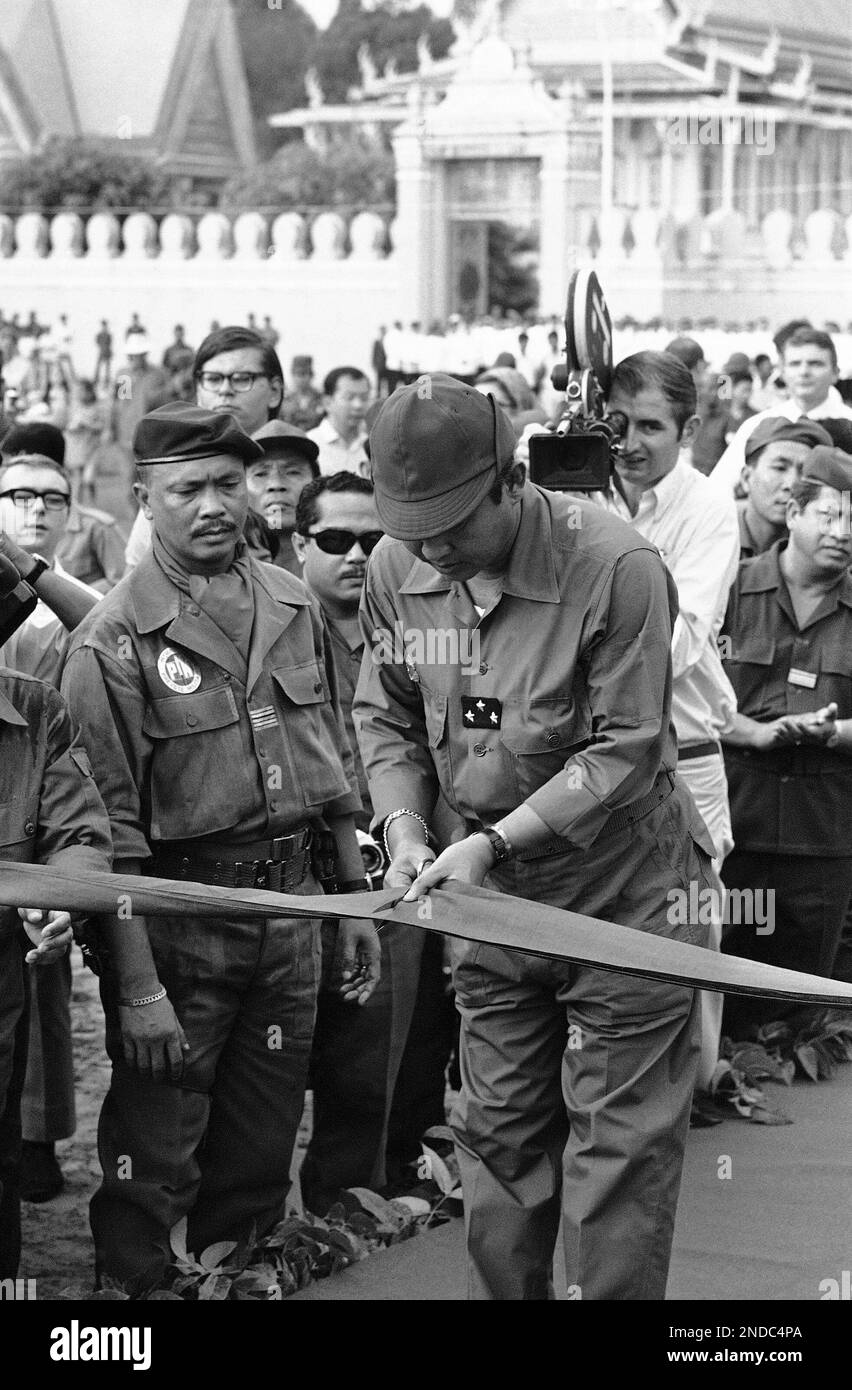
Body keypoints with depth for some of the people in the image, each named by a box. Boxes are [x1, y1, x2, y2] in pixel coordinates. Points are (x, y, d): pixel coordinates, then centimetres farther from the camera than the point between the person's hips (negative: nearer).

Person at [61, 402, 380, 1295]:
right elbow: (110, 827, -15)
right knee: (153, 1159, 0)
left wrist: (357, 902, 14)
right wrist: (138, 985, -19)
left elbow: (333, 764, 16)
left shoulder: (292, 607, 7)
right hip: (176, 914, -5)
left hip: (290, 902, 5)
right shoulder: (114, 640, -12)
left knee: (262, 1149, 15)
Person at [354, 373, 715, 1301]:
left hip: (625, 892, -5)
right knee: (497, 1136, 15)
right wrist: (405, 829, -11)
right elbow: (385, 719, 6)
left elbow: (624, 749, -20)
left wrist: (494, 841, -25)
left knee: (620, 1148, 0)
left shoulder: (616, 568, -22)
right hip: (495, 902, 5)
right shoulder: (395, 569, -6)